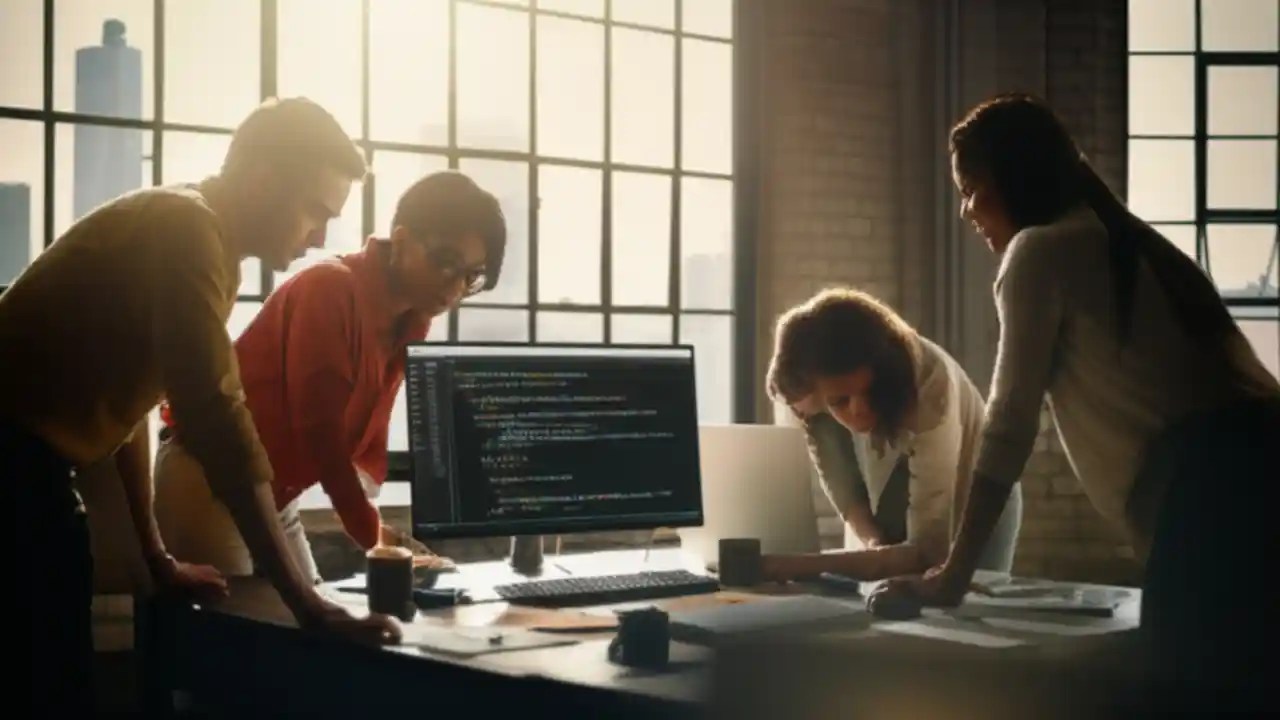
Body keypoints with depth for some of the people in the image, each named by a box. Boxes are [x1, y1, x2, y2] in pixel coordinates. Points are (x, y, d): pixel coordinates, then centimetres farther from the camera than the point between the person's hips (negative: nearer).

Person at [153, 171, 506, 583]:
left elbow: (367, 428, 4)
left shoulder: (411, 321, 3)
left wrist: (377, 529, -9)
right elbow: (318, 428, -25)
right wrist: (373, 536, -24)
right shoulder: (331, 289, -20)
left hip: (274, 496, 8)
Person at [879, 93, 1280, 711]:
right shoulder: (1120, 244, 29)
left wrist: (951, 576, 2)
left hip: (1211, 491, -9)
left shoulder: (1039, 249, 3)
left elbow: (1010, 424, -2)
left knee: (1193, 695, -5)